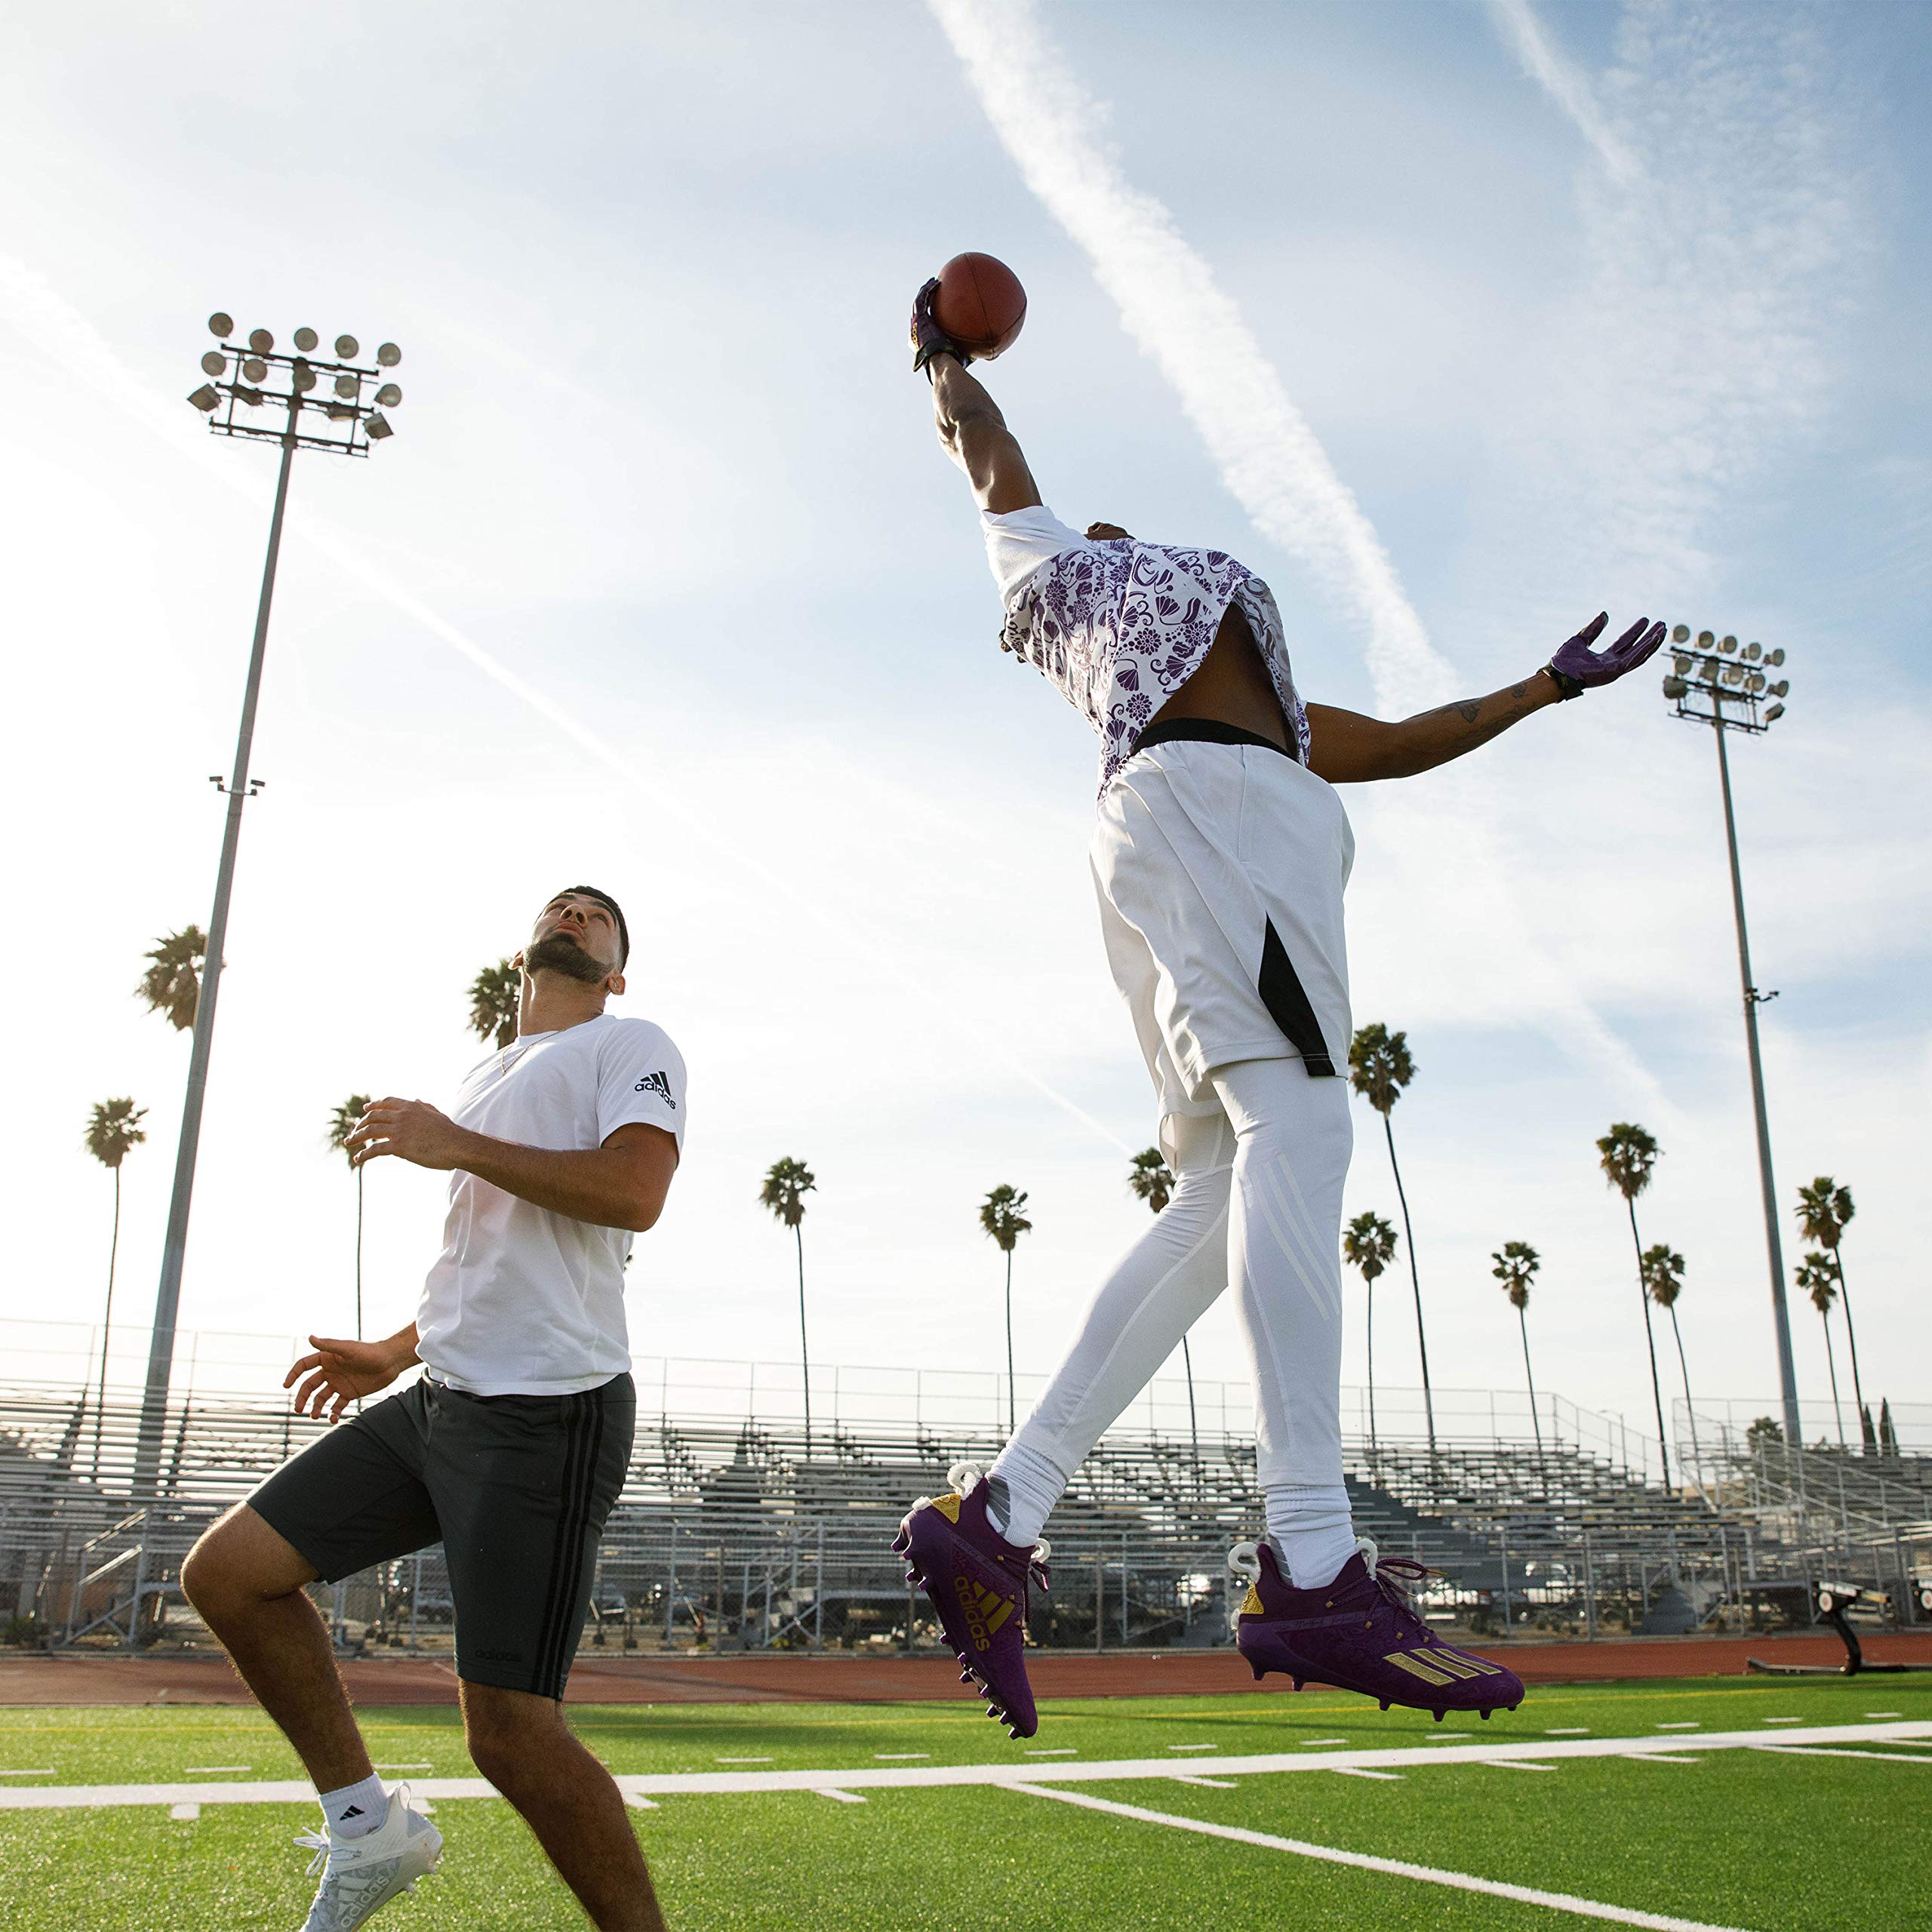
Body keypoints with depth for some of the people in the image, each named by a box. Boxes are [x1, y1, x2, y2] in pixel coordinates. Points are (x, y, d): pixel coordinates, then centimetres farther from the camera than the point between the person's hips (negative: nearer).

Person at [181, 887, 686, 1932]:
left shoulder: (629, 1045, 1)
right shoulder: (482, 1079, 25)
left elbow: (635, 1192, -19)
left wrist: (453, 1143, -13)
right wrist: (397, 1353, 24)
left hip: (548, 1413, -8)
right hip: (441, 1401, 8)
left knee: (509, 1732, -12)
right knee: (223, 1572, 4)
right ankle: (368, 1825, 16)